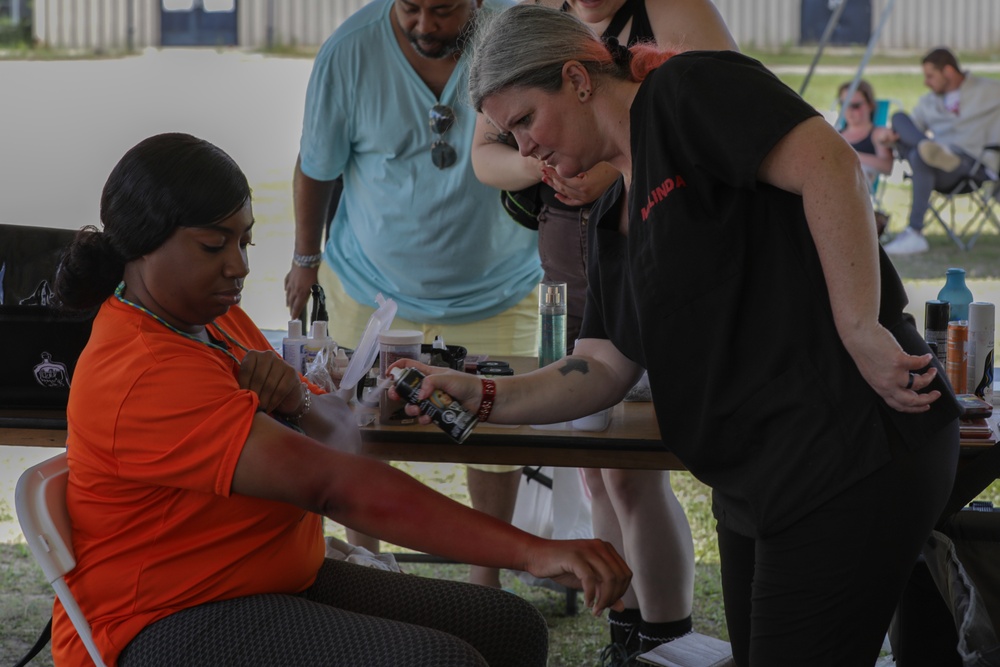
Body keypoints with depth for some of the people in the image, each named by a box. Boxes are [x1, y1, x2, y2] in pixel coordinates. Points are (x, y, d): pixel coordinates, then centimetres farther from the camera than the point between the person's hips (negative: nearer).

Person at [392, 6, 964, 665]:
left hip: (852, 452, -9)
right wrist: (483, 397, 0)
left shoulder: (689, 88, -6)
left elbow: (829, 163, -20)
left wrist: (861, 332, -23)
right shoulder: (613, 218, 20)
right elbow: (602, 369, 15)